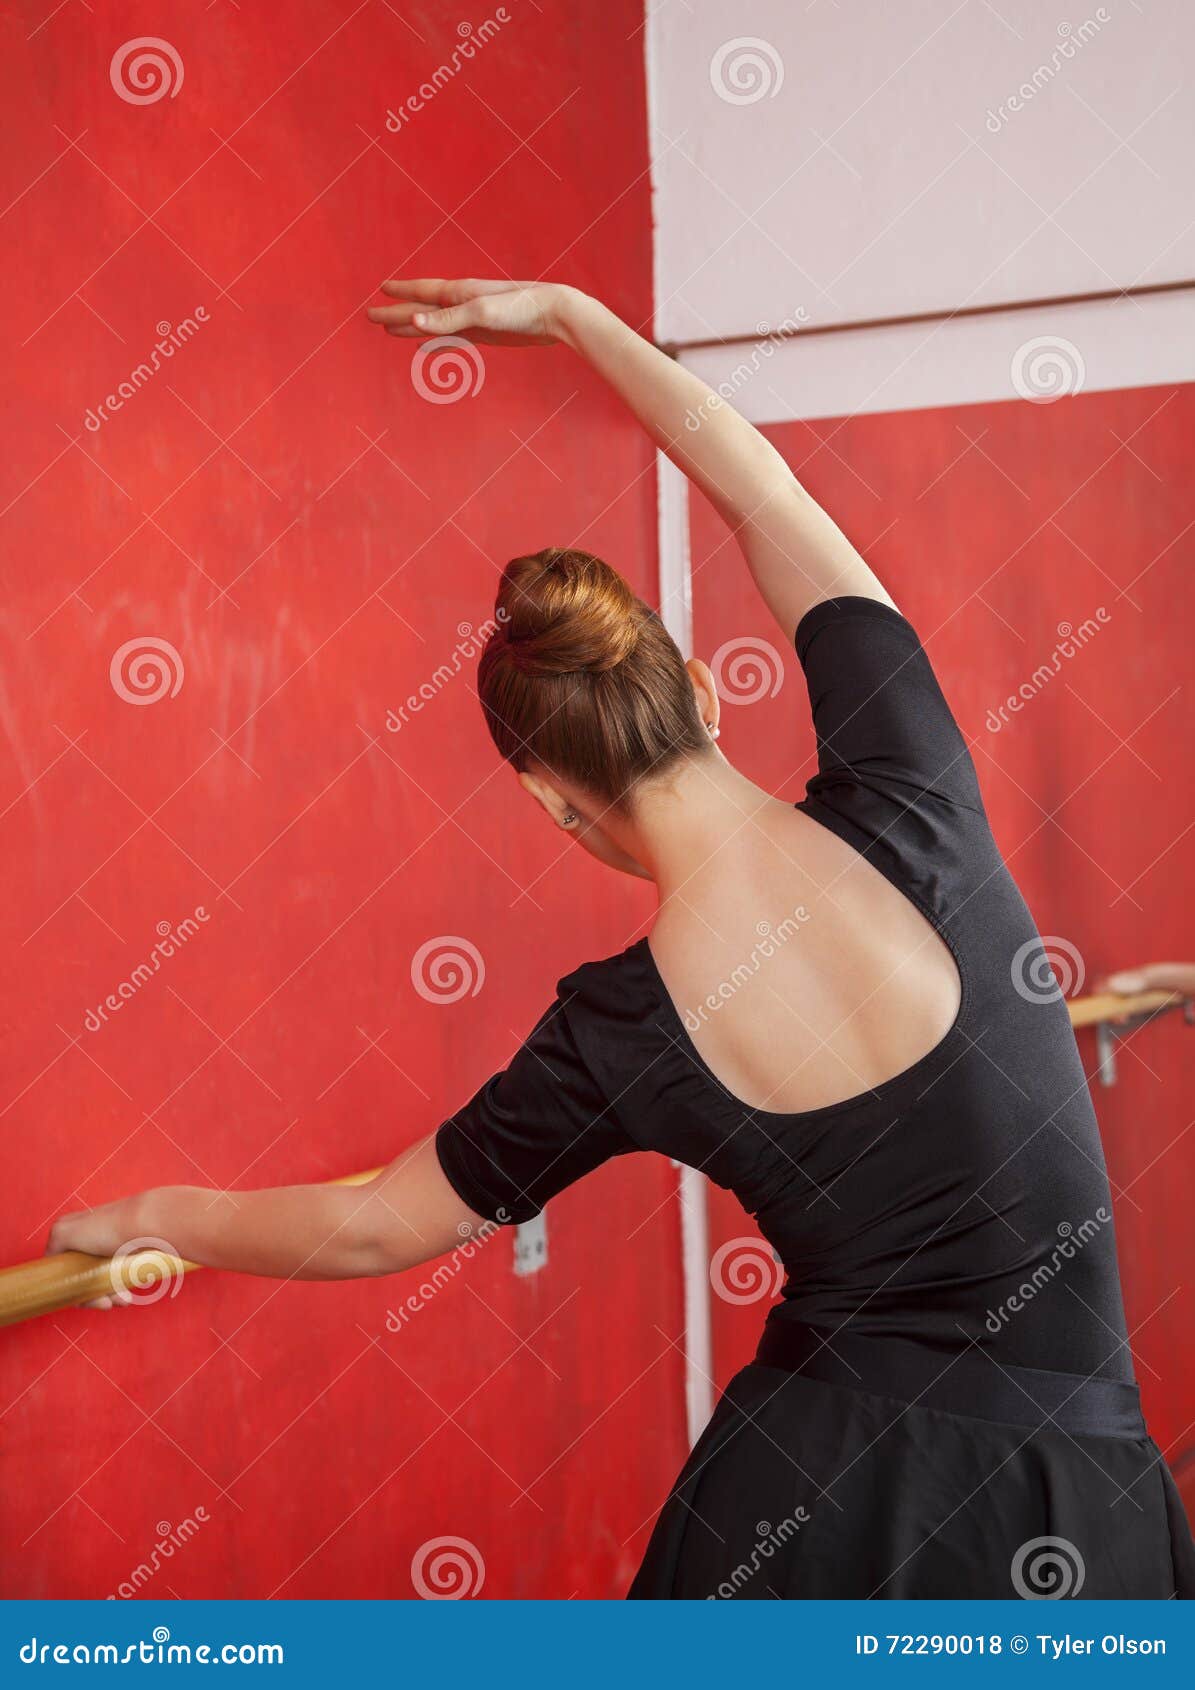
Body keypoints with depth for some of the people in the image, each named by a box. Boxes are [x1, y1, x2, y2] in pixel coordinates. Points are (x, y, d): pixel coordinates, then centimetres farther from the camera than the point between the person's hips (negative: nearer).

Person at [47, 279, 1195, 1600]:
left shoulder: (617, 1038, -16)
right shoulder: (908, 809, -15)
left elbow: (370, 1230, -1)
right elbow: (766, 502, 0)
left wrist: (153, 1216, 18)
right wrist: (569, 315, 12)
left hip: (810, 1503, -2)